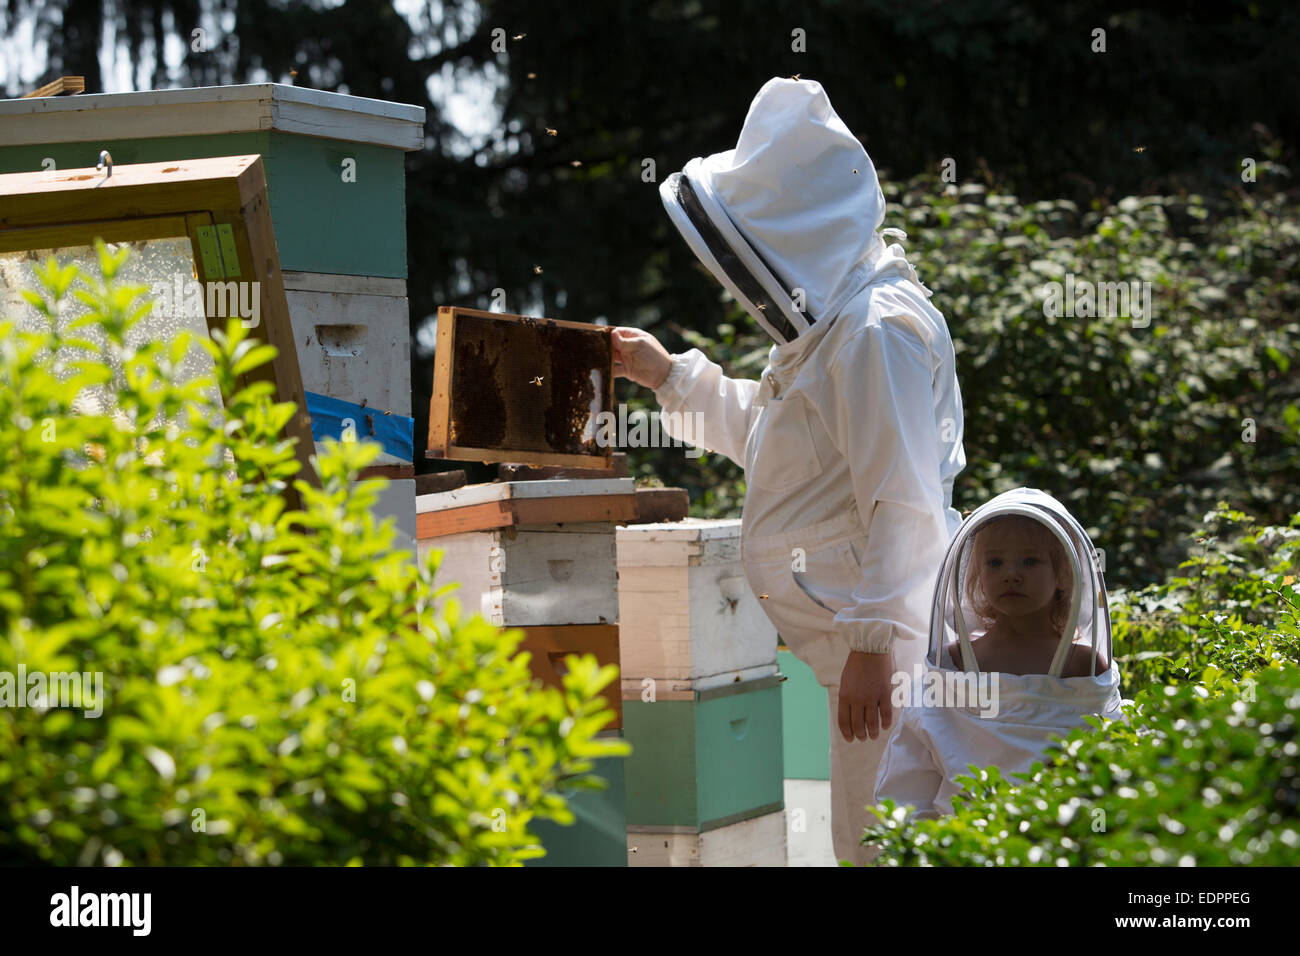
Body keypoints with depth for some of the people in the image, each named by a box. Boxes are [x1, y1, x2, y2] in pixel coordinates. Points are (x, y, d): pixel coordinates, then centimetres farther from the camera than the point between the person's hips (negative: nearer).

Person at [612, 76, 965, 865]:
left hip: (889, 638, -11)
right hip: (863, 633, 11)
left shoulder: (878, 330, -17)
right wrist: (671, 376, 33)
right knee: (866, 840, 13)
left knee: (882, 843, -9)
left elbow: (903, 504, -22)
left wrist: (873, 640, -23)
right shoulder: (832, 321, 17)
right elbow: (769, 434, 35)